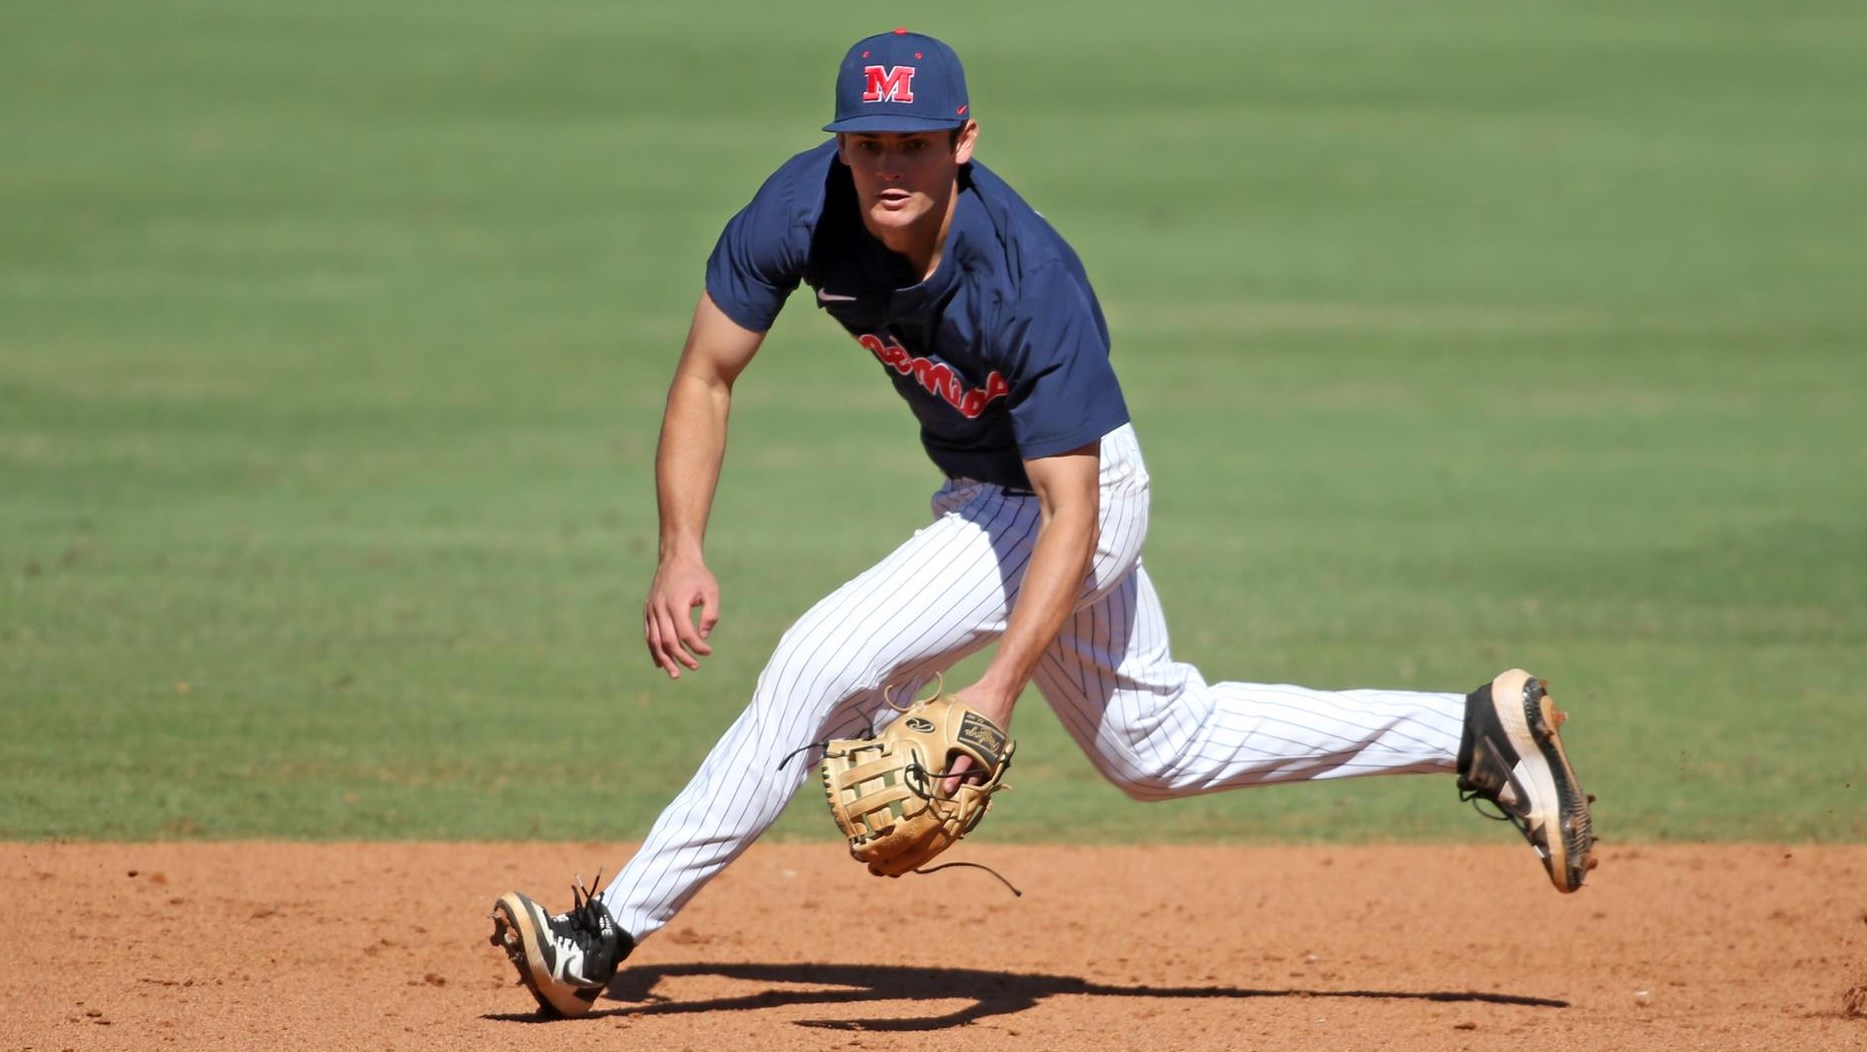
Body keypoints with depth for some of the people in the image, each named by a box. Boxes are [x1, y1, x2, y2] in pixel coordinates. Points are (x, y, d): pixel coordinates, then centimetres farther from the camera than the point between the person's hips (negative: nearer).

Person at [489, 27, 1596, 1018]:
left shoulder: (1028, 281, -35)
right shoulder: (801, 210, -21)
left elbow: (1073, 513, -34)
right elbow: (706, 379, -11)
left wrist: (999, 685, -45)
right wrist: (683, 556, -23)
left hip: (1072, 496, -8)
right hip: (987, 488, 8)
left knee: (824, 663, -21)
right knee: (1160, 745, 21)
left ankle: (606, 938, -12)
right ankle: (1478, 731, 30)